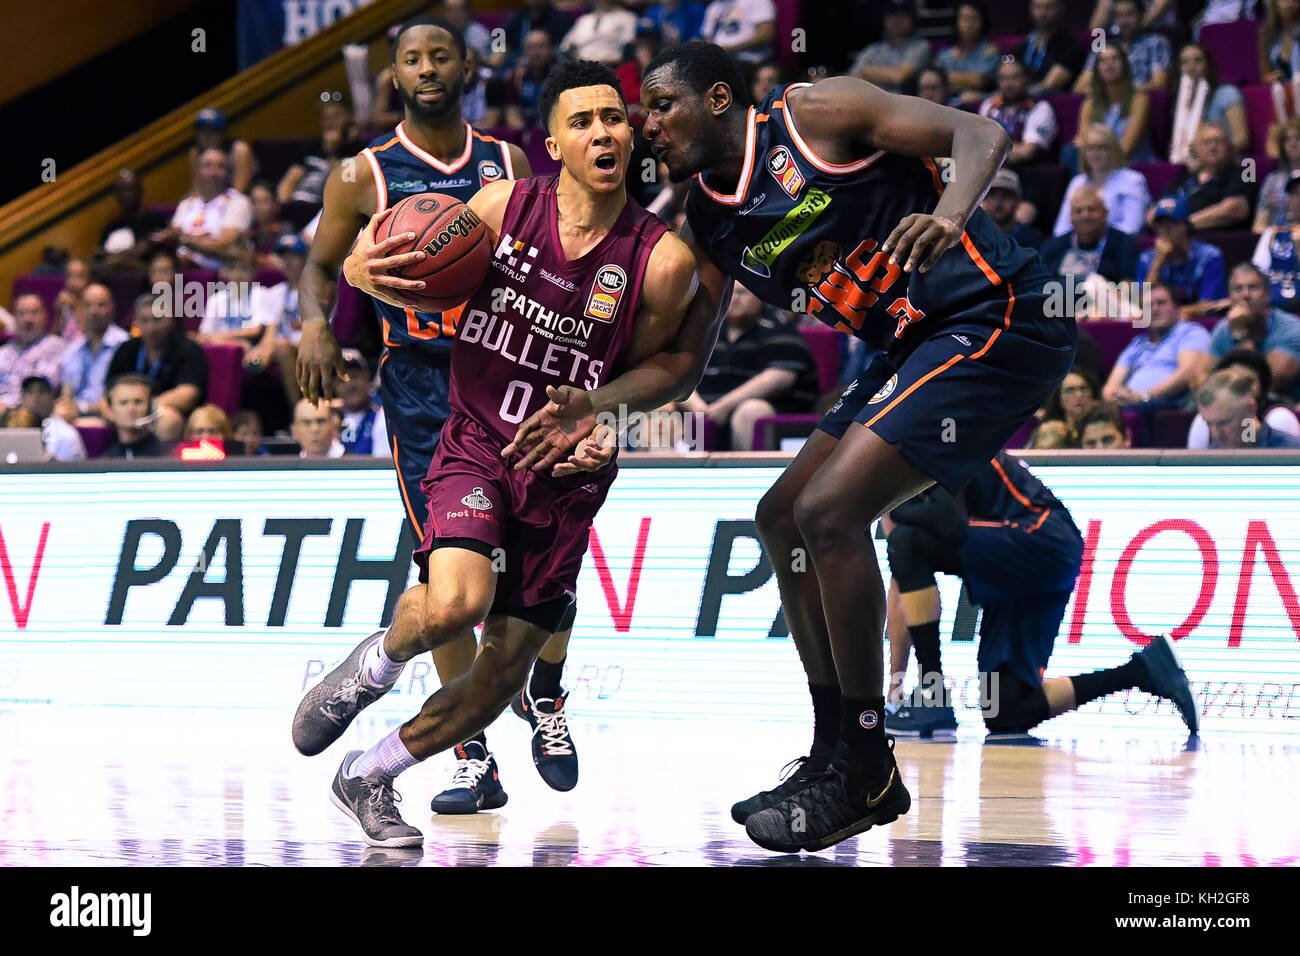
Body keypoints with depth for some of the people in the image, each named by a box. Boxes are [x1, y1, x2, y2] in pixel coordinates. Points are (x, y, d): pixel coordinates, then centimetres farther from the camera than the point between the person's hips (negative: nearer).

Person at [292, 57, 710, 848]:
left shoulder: (663, 260, -12)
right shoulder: (504, 207, -9)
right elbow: (424, 281, 5)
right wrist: (372, 269, -18)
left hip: (566, 469, 1)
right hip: (477, 444, -1)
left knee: (498, 684, 4)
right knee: (455, 605, -30)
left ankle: (367, 780, 27)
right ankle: (375, 664, 4)